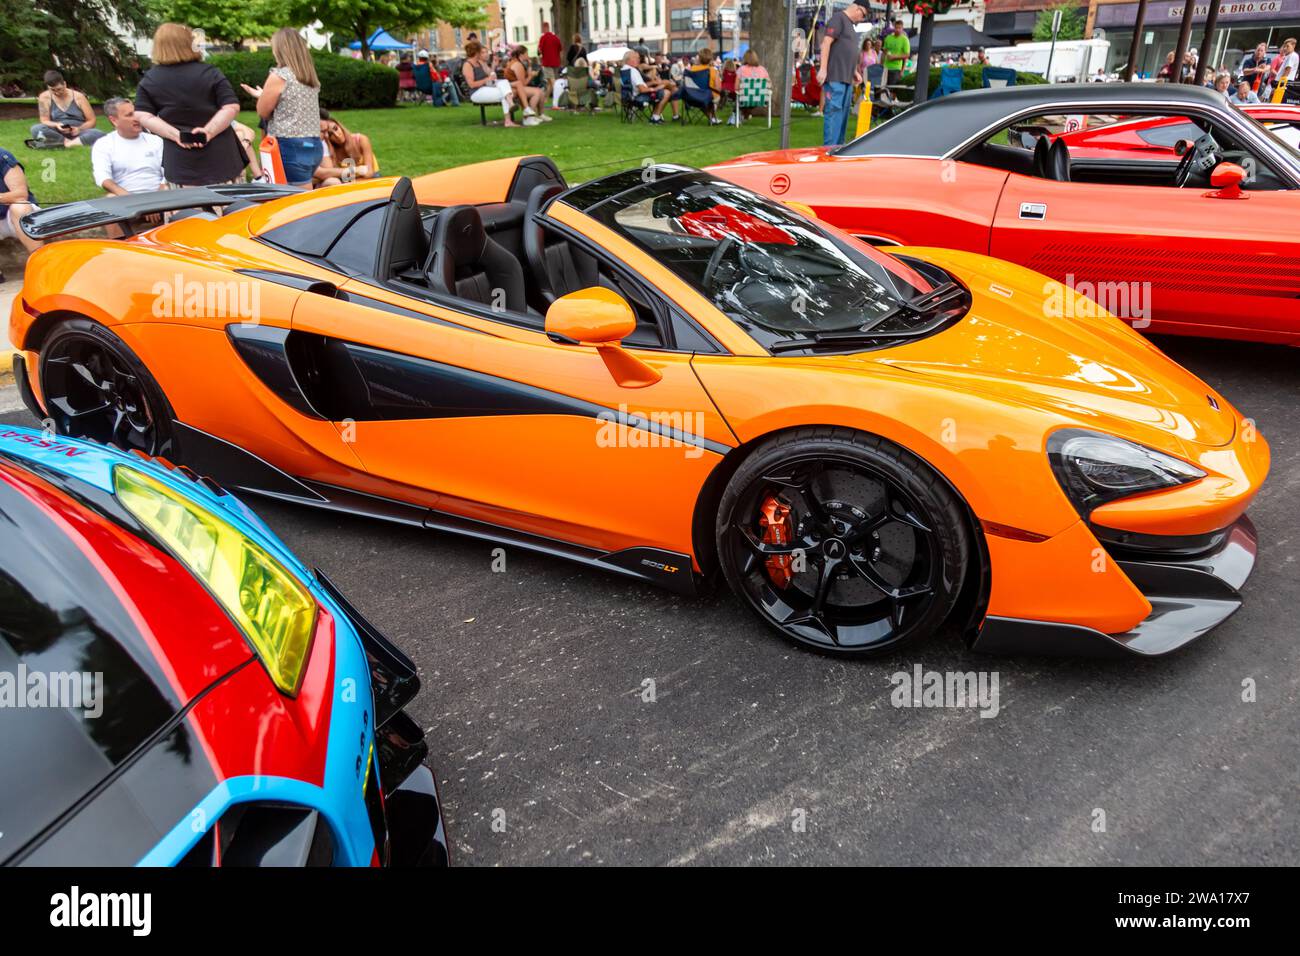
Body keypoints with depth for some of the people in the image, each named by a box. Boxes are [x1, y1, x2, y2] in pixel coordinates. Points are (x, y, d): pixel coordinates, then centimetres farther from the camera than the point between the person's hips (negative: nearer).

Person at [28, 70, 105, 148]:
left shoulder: (78, 97, 2)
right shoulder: (45, 97, 3)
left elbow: (91, 121, 1)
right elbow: (45, 121, 1)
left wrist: (79, 129, -19)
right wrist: (56, 125, -23)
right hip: (57, 133, 0)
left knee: (99, 134, -35)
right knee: (36, 129, -31)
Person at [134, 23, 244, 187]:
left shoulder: (148, 81, 4)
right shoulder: (209, 73, -3)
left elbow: (143, 116, -2)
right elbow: (232, 107, -10)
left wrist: (176, 135, -7)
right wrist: (209, 131, -13)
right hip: (220, 157, -1)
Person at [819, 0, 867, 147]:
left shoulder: (852, 24, 23)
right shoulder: (839, 18, -5)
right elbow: (826, 42, -13)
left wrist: (855, 71, 26)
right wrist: (823, 68, -20)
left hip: (847, 77, 9)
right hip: (835, 76, -9)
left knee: (843, 113, 10)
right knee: (833, 110, -12)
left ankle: (838, 146, 15)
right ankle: (829, 148, -14)